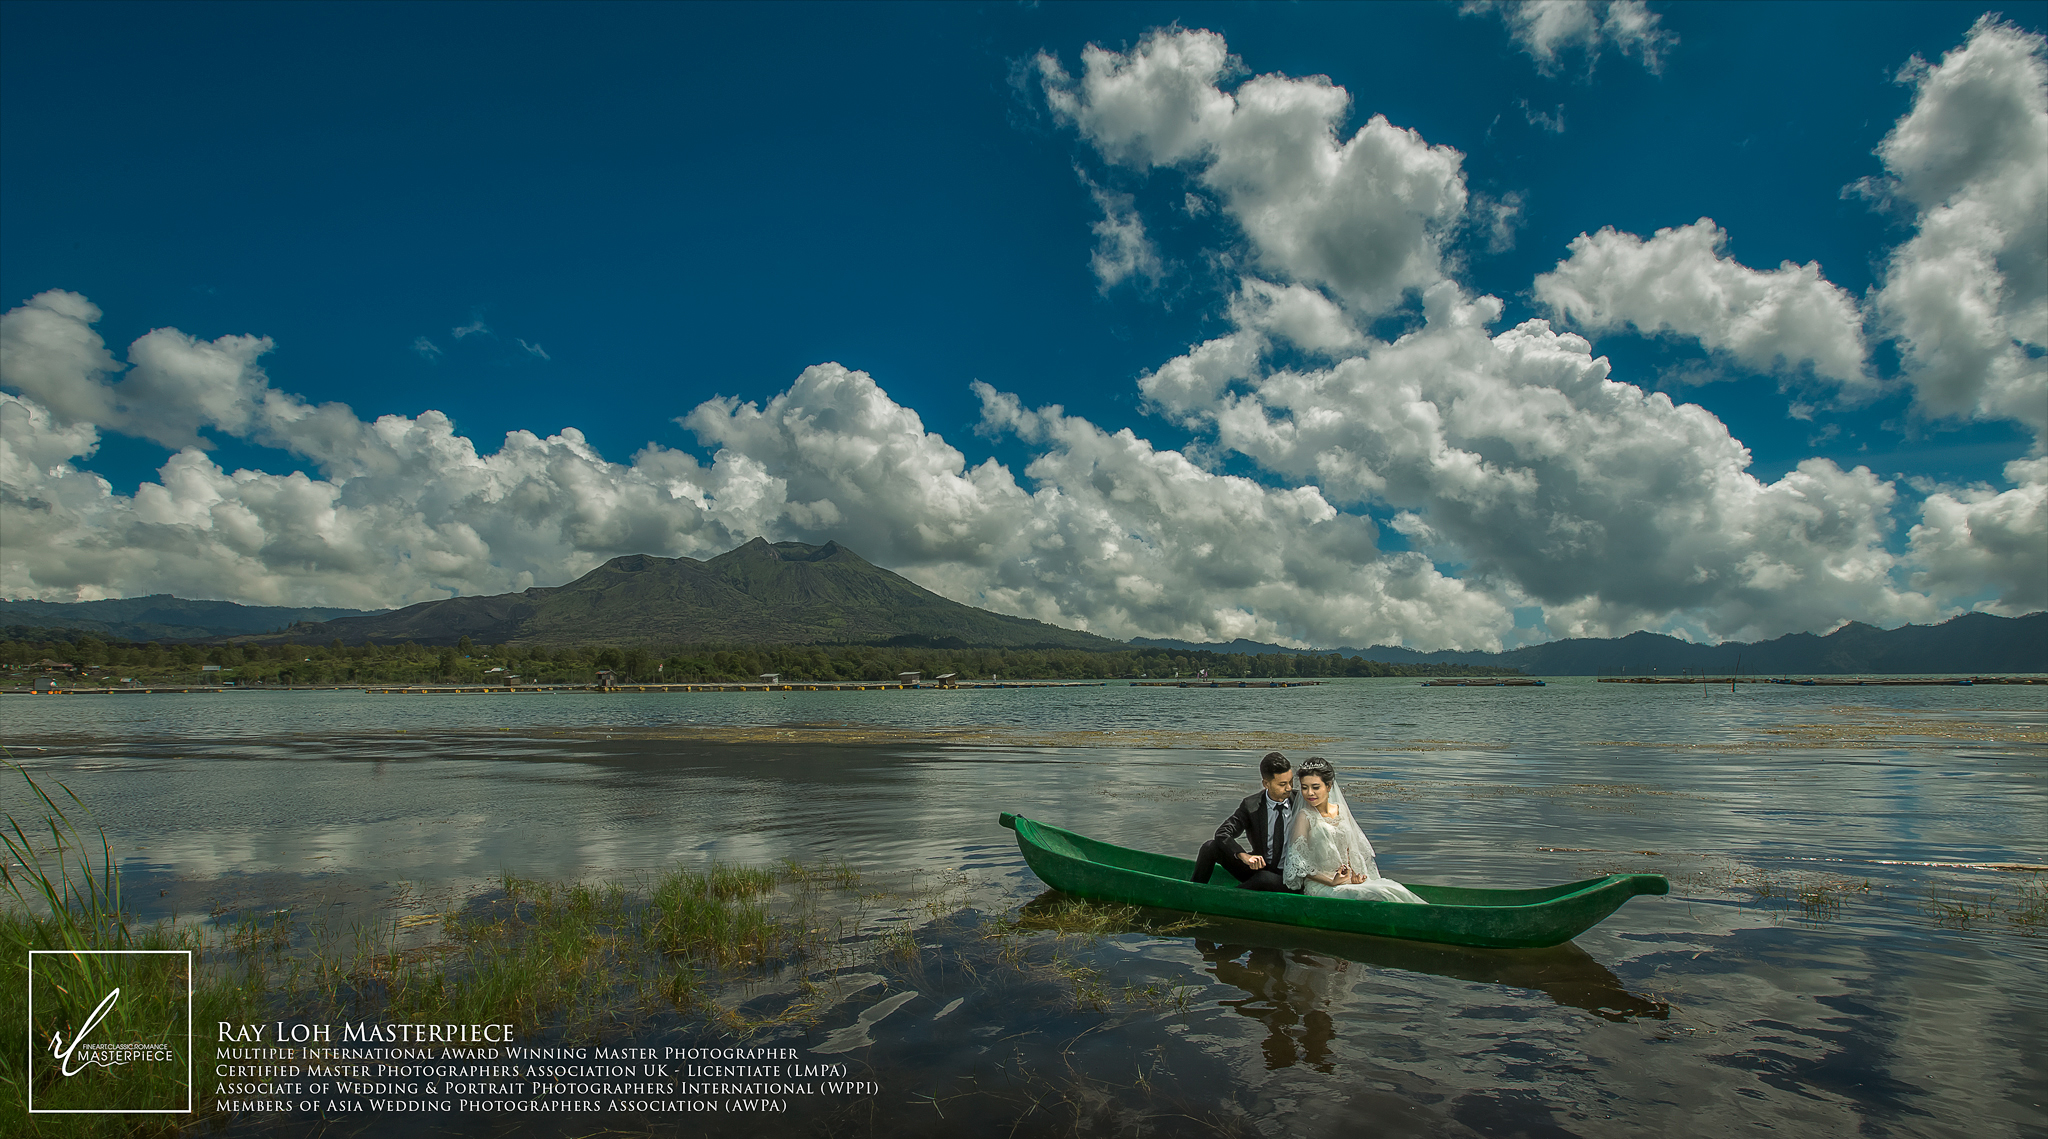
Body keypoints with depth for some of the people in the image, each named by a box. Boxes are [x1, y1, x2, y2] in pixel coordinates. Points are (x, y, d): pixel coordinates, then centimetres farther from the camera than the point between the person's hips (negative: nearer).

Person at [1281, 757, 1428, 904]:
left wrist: (1354, 875, 0)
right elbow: (1298, 864, -9)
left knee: (1395, 890, -17)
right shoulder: (1304, 817, -9)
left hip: (1348, 880, 6)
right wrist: (1331, 882, -16)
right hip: (1320, 886, -6)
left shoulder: (1342, 810, 9)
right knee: (1378, 897, -28)